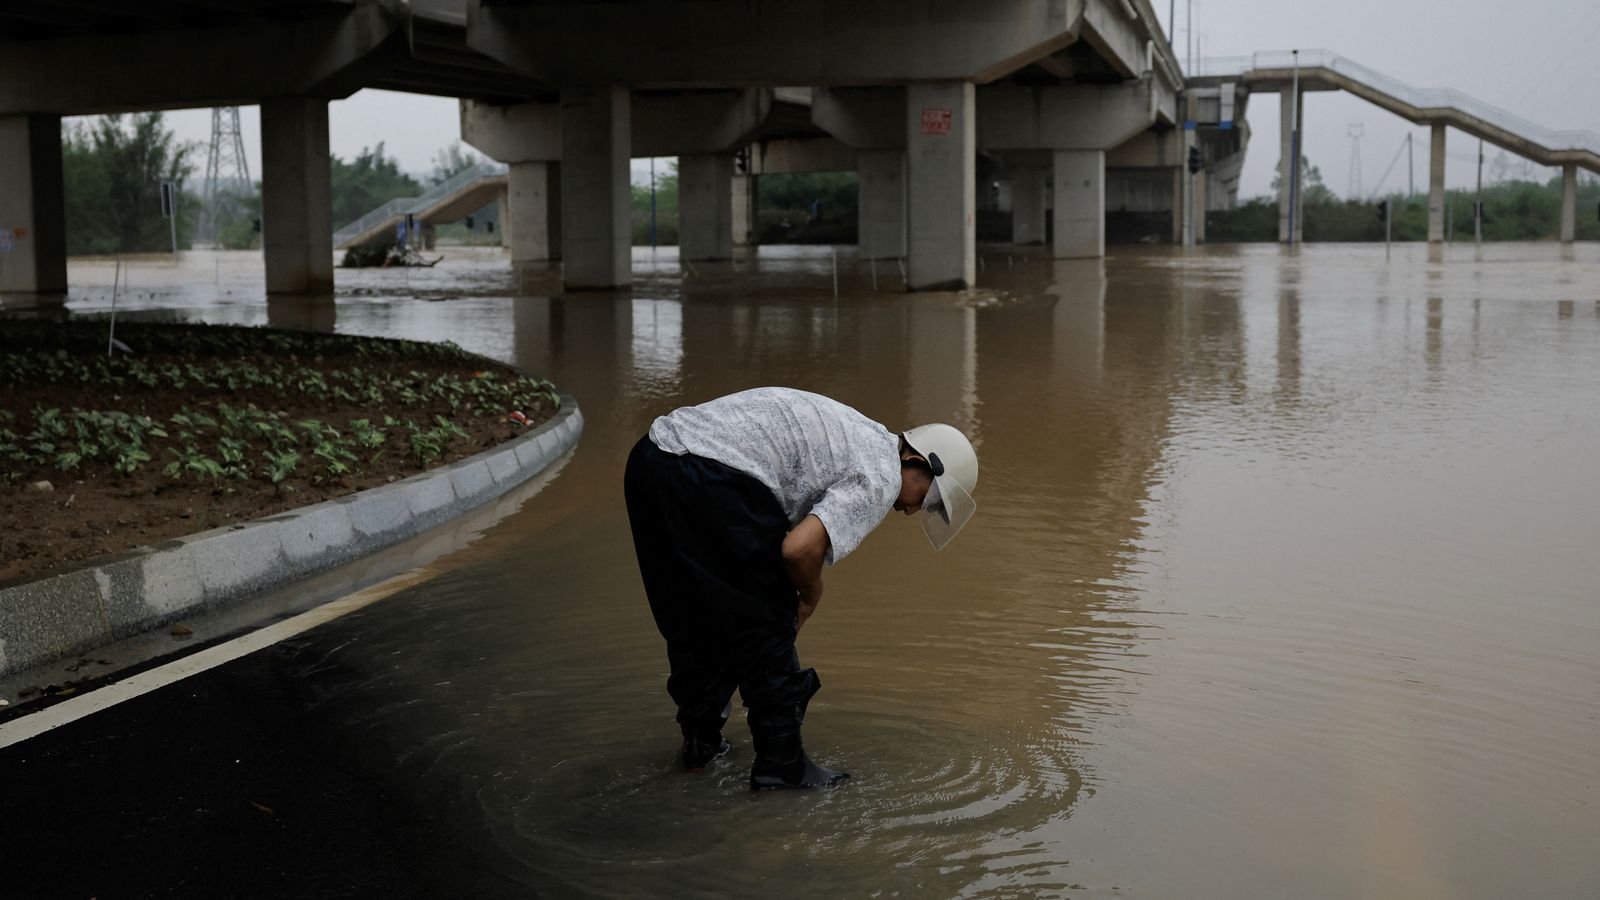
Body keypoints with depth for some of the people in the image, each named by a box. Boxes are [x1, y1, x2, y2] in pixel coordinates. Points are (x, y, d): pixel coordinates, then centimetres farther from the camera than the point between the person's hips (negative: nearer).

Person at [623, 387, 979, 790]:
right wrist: (811, 597, 7)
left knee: (690, 618, 23)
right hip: (713, 480, -9)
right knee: (763, 621, 7)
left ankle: (700, 739, 37)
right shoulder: (881, 479, 0)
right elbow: (799, 548, -13)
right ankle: (780, 762, 15)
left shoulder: (855, 435, 29)